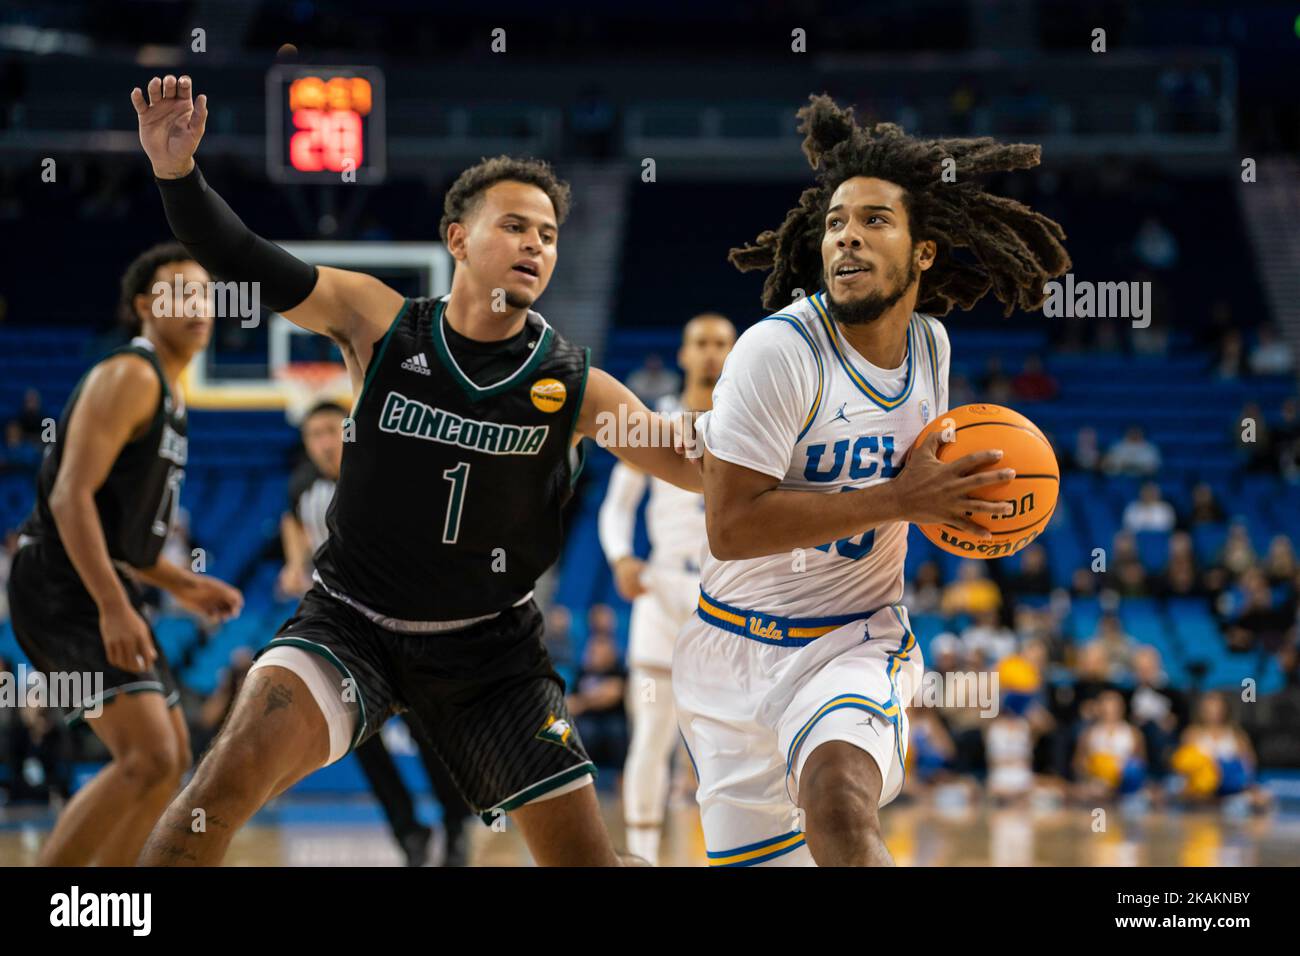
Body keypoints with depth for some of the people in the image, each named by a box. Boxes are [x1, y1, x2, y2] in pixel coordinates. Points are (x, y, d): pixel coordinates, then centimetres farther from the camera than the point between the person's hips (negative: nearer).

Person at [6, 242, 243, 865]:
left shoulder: (166, 392, 18)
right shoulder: (129, 378, -13)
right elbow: (70, 497, -23)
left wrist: (179, 584, 17)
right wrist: (114, 608, -29)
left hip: (100, 591, 11)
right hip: (61, 589, -11)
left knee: (171, 760, 16)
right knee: (148, 759, -21)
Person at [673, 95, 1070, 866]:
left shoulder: (929, 342, 1)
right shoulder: (780, 351, -18)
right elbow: (730, 527, -26)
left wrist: (951, 495, 0)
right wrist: (900, 500, -26)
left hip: (859, 640, 2)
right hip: (736, 650, -2)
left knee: (839, 802, -31)